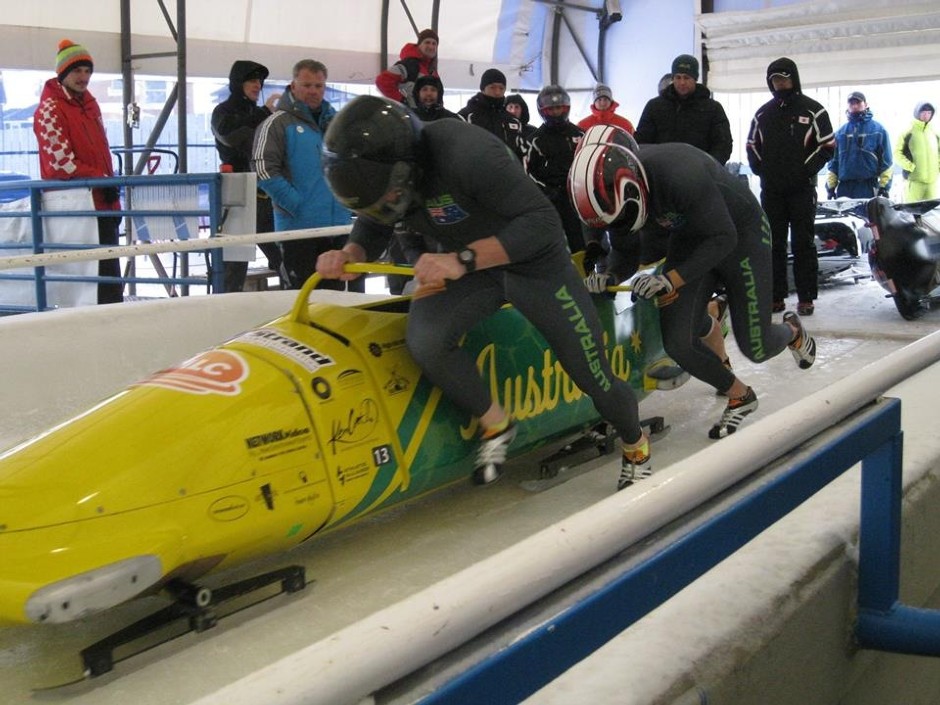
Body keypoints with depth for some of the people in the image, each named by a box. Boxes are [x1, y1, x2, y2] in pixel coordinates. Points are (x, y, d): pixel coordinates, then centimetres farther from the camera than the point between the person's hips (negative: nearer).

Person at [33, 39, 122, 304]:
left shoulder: (89, 104, 15)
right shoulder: (49, 109, -9)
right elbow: (62, 161, -15)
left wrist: (111, 188, 16)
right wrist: (102, 180, -16)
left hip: (102, 202, 8)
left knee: (110, 274, 9)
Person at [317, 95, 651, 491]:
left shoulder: (468, 154, -36)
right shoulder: (375, 168, -16)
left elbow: (543, 221, -34)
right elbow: (372, 227, 1)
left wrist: (463, 260, -43)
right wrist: (350, 254, -23)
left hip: (534, 261, -4)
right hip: (467, 267, 4)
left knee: (592, 375, 5)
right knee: (425, 340, -27)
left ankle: (636, 447, 37)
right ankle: (494, 425, -2)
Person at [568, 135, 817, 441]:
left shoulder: (680, 174, -41)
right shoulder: (612, 182, -20)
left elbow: (723, 240, -30)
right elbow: (622, 242, -2)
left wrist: (671, 281, -35)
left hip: (739, 232, -5)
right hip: (688, 239, 5)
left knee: (756, 349, 0)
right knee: (678, 343, -9)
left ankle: (792, 332, 37)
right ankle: (740, 397, 16)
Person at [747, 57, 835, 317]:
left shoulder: (813, 110, 2)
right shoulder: (763, 113, 14)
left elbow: (827, 146, -1)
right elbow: (752, 146, 19)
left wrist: (805, 170, -11)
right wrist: (761, 169, 4)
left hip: (801, 188, -4)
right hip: (771, 189, 4)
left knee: (803, 243, -2)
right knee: (773, 244, 5)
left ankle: (806, 297, 0)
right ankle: (775, 296, 10)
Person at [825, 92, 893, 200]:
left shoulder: (878, 129, 3)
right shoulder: (840, 132, 13)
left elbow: (886, 160, 1)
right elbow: (834, 160, 14)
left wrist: (884, 185, -5)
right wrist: (830, 186, 7)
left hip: (869, 187, -3)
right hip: (844, 187, 3)